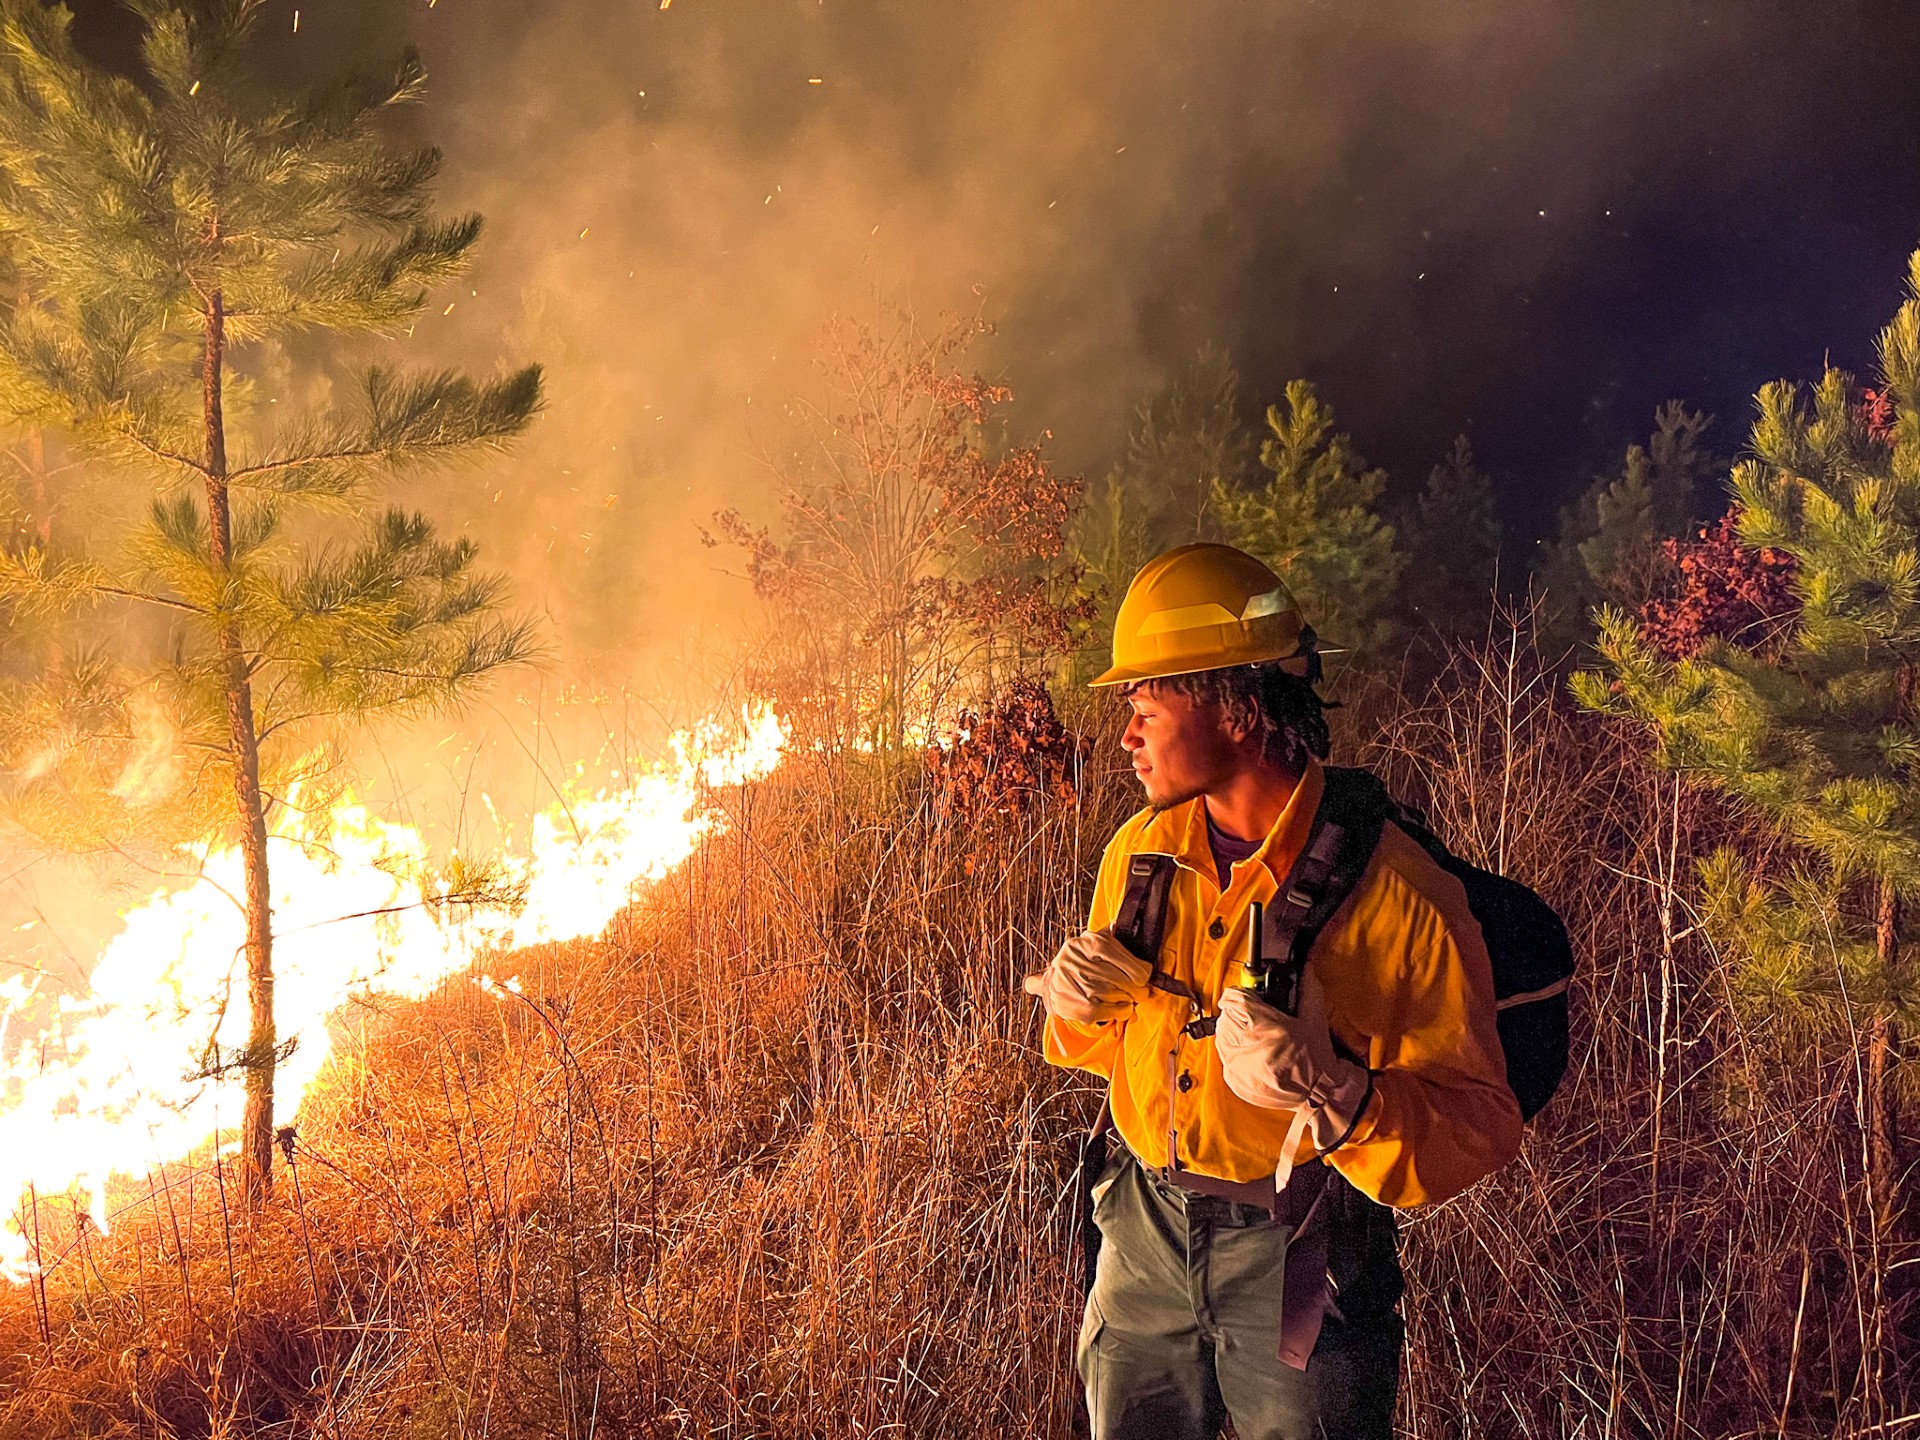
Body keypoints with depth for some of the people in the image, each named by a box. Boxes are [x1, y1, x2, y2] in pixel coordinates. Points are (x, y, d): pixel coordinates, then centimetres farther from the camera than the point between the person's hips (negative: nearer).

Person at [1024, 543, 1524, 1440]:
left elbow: (1480, 1125, -17)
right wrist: (1083, 1005, -8)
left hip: (1299, 1255, -5)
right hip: (1146, 1227, 5)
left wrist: (1336, 1096, -34)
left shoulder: (1393, 892, -18)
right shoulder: (1141, 852, 0)